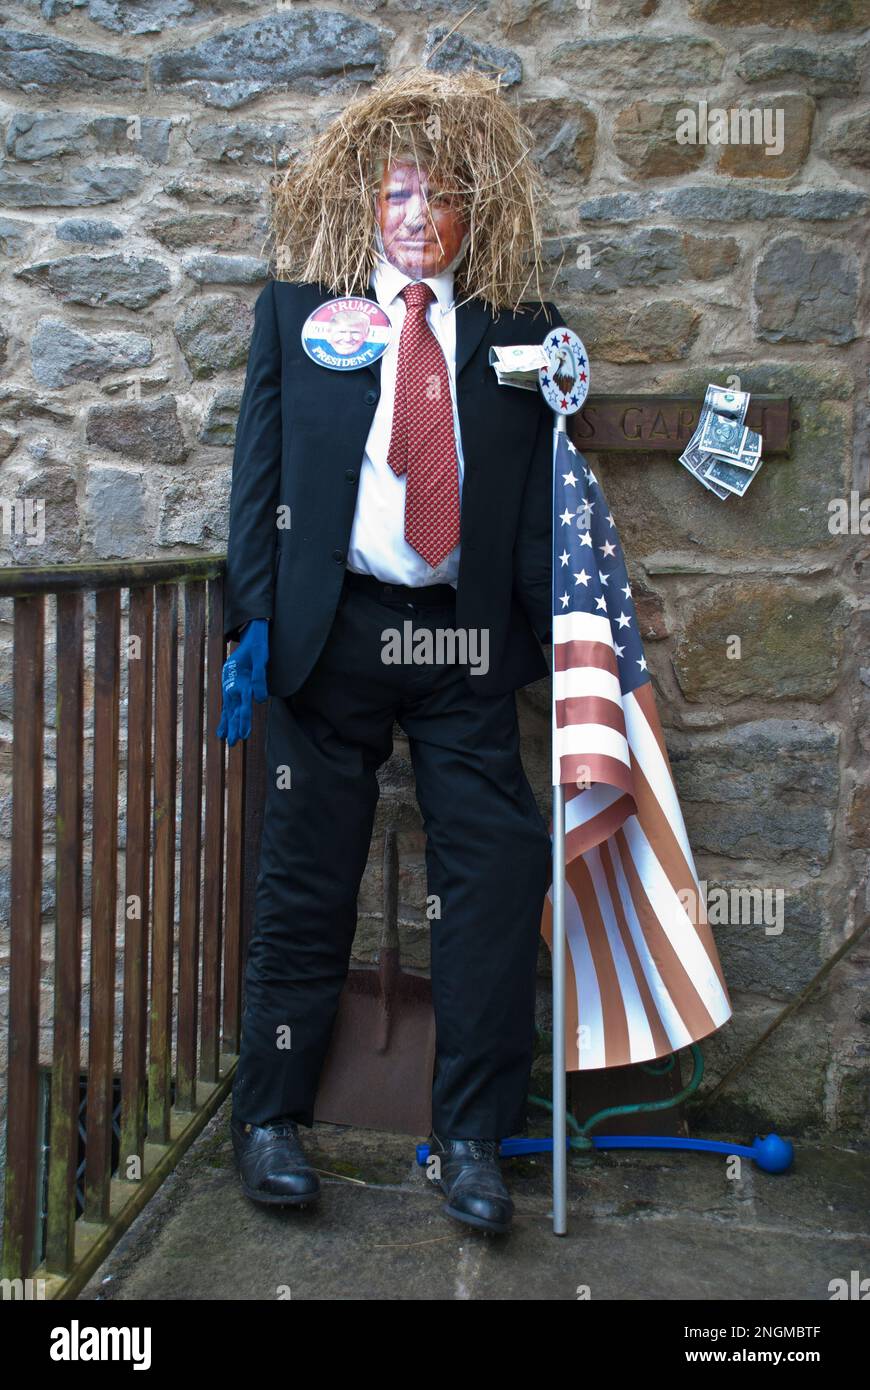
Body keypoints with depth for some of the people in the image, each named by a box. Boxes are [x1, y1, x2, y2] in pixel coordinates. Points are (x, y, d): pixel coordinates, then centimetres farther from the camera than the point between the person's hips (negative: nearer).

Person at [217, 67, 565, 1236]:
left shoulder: (522, 331, 11)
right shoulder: (295, 312, 10)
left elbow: (546, 492, 7)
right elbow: (259, 473, 5)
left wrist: (553, 635, -2)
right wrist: (254, 621, -3)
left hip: (469, 637, 1)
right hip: (330, 632, -1)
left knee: (496, 877, -2)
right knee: (306, 885, 6)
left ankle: (472, 1139, 12)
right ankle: (270, 1119, 22)